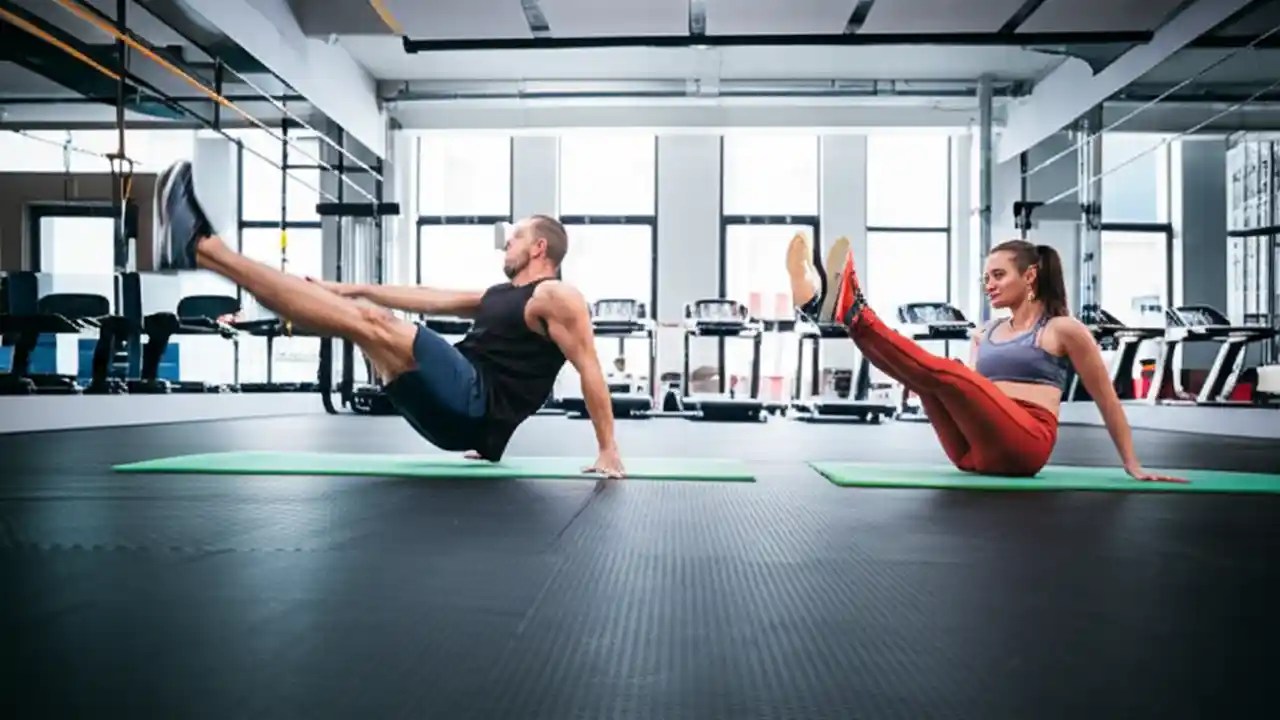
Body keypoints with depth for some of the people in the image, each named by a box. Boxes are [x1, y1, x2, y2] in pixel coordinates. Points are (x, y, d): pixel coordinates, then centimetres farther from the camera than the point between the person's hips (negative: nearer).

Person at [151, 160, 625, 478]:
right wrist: (359, 288, 27)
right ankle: (204, 251, 3)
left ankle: (200, 250, -15)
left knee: (370, 324, -19)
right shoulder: (502, 295, 27)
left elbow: (590, 368, -11)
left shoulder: (557, 297, -2)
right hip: (454, 407, 9)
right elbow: (433, 301, 29)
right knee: (358, 312, 4)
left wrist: (609, 452, -17)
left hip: (473, 405, -9)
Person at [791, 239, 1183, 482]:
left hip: (1024, 446, -5)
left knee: (945, 371, -27)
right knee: (927, 375, -20)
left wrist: (1133, 466, 10)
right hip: (974, 452, 6)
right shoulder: (984, 335, 21)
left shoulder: (1064, 330, 5)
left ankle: (855, 314, -33)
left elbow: (1106, 399, 8)